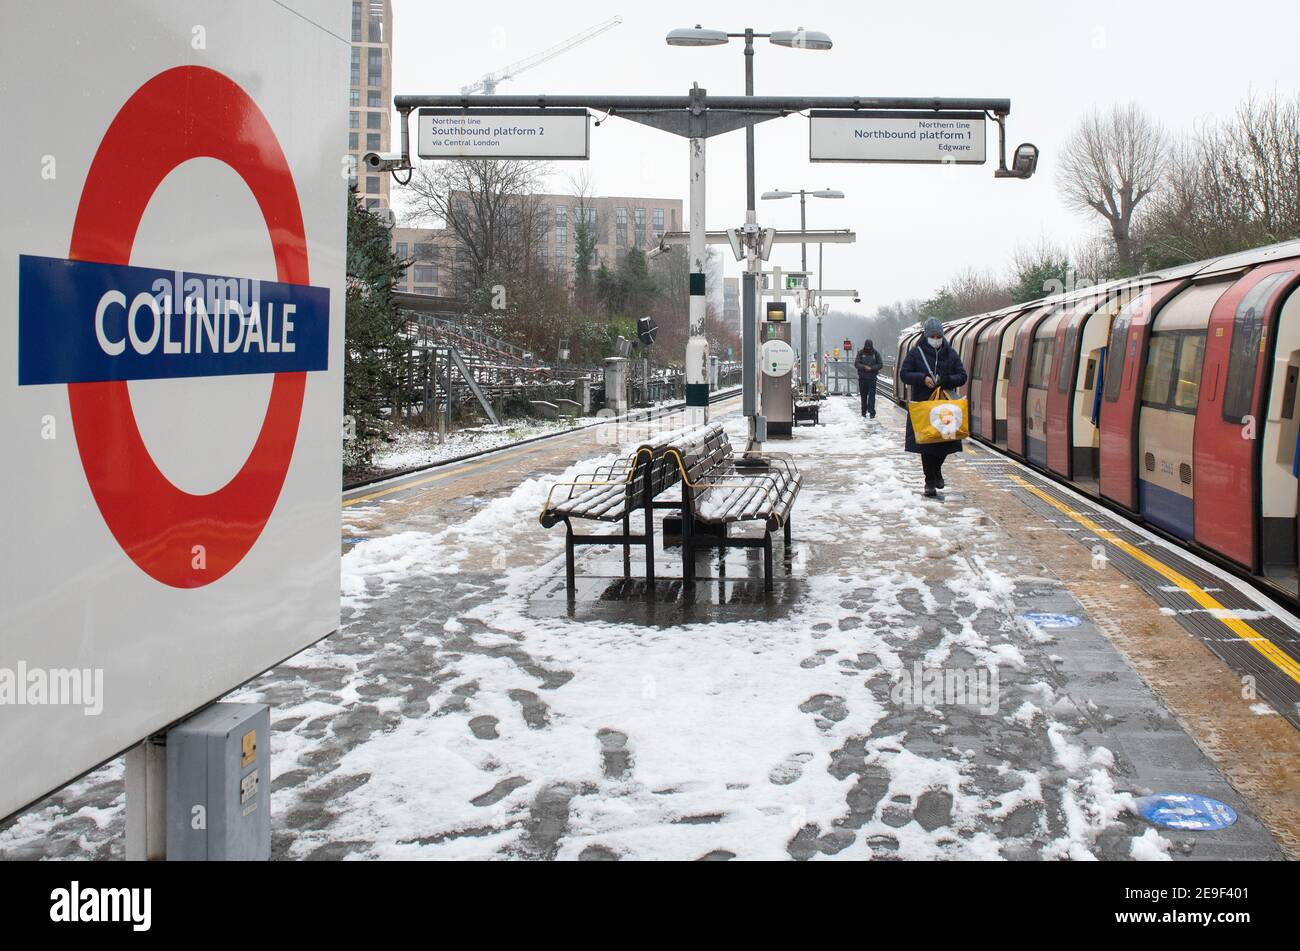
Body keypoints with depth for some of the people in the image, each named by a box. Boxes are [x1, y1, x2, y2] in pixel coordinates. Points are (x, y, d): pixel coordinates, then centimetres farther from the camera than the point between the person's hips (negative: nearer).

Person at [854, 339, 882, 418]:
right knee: (863, 395, 6)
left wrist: (872, 368, -12)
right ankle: (864, 412, 14)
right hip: (862, 377, 1)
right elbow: (856, 363, -1)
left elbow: (880, 364, 3)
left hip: (872, 377, -1)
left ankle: (871, 412, -12)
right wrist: (864, 367, -17)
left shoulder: (876, 353, 2)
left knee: (871, 395, -9)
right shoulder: (860, 353, 4)